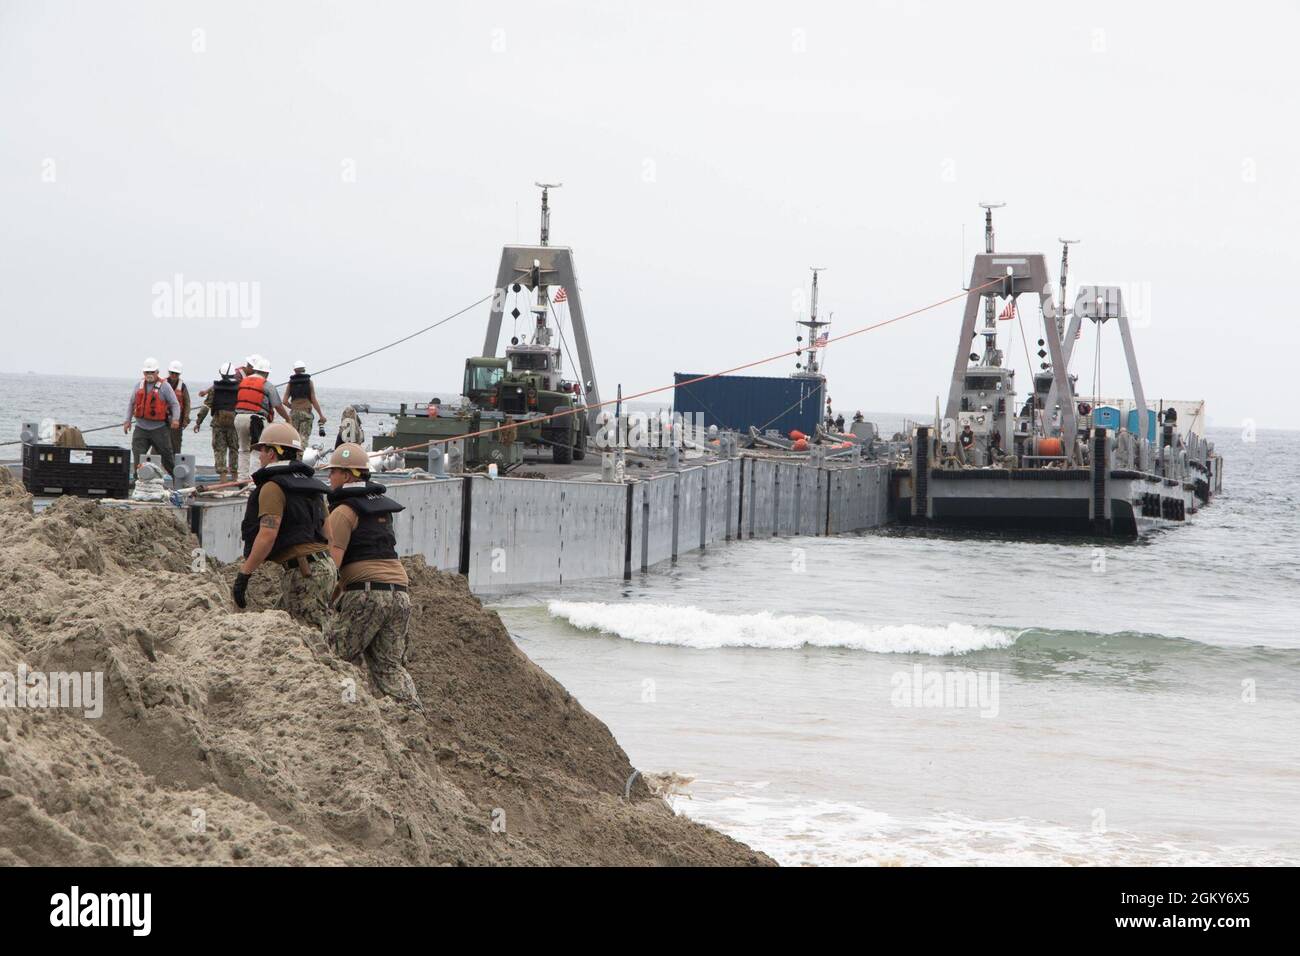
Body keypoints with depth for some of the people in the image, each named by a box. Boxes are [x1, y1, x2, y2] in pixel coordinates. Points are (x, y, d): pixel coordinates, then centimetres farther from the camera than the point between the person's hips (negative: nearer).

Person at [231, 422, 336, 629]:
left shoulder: (273, 487, -7)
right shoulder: (311, 484, 21)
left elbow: (267, 535, -18)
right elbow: (326, 534, 22)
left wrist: (244, 574, -15)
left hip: (303, 572, -9)